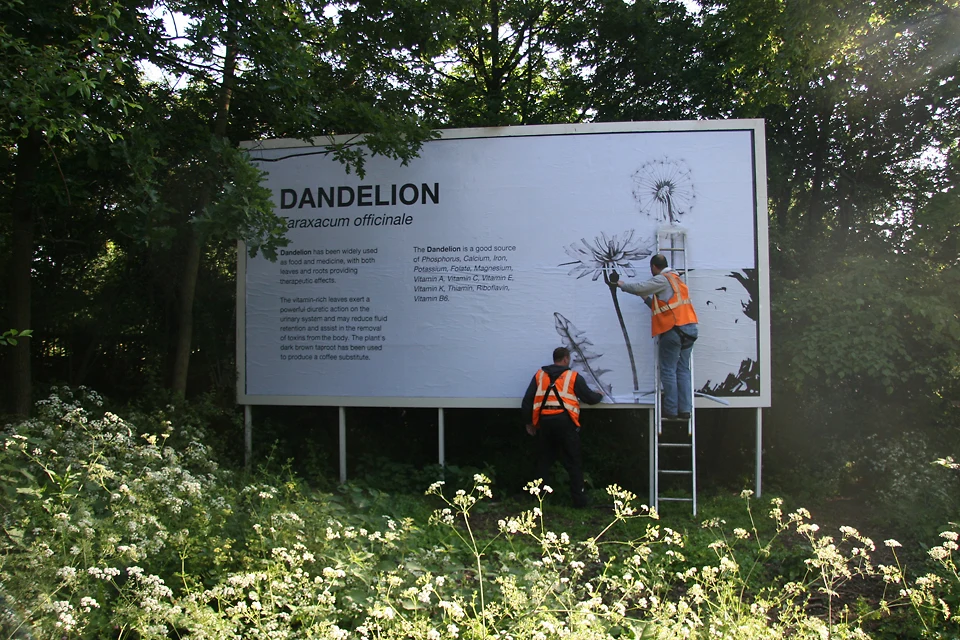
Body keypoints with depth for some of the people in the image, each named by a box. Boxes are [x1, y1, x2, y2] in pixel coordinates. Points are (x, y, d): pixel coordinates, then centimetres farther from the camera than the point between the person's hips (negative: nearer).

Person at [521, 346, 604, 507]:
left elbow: (527, 400, 8)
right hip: (565, 422, -3)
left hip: (544, 422, 3)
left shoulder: (539, 375, 11)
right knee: (573, 462, 6)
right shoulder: (573, 376, 3)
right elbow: (590, 398, 10)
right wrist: (599, 395, 32)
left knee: (544, 462, 14)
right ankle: (579, 499, 7)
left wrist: (529, 422, 16)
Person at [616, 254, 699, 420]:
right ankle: (685, 409, 8)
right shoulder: (675, 279, 23)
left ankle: (671, 410, 0)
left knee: (668, 371, -1)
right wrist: (647, 299, 25)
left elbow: (639, 287, -14)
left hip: (674, 330, -8)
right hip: (689, 328, 8)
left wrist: (623, 285, 3)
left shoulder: (662, 280, -5)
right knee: (683, 370, 10)